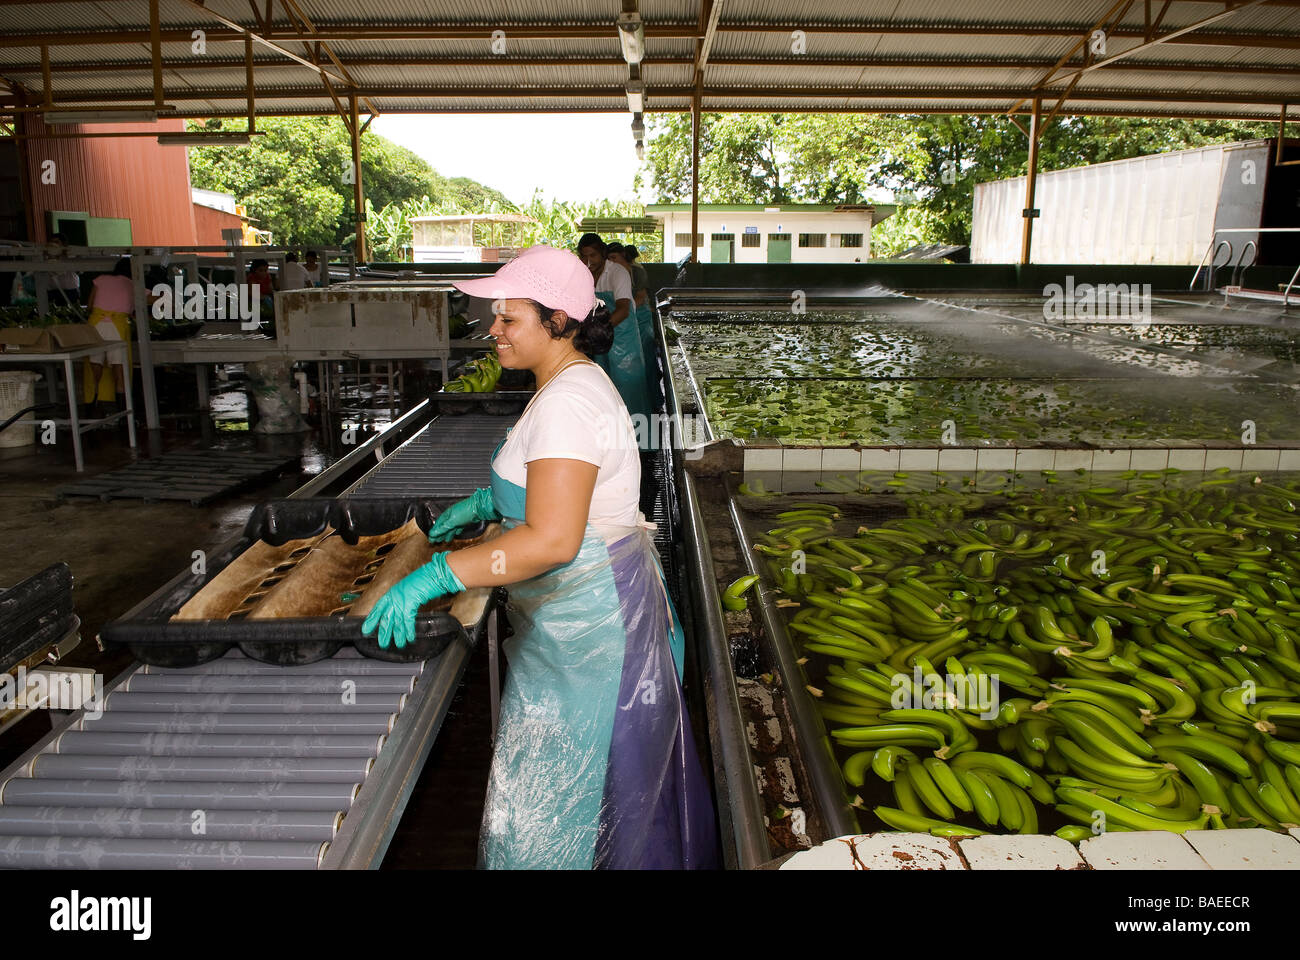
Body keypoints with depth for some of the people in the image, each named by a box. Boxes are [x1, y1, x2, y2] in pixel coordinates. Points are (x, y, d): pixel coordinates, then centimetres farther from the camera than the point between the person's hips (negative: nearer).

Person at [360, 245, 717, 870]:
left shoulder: (567, 402, -25)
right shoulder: (578, 380, 9)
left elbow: (551, 541, -34)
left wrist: (432, 578, -32)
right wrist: (487, 501, 14)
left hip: (587, 619, -11)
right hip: (598, 603, 11)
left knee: (557, 790, 5)